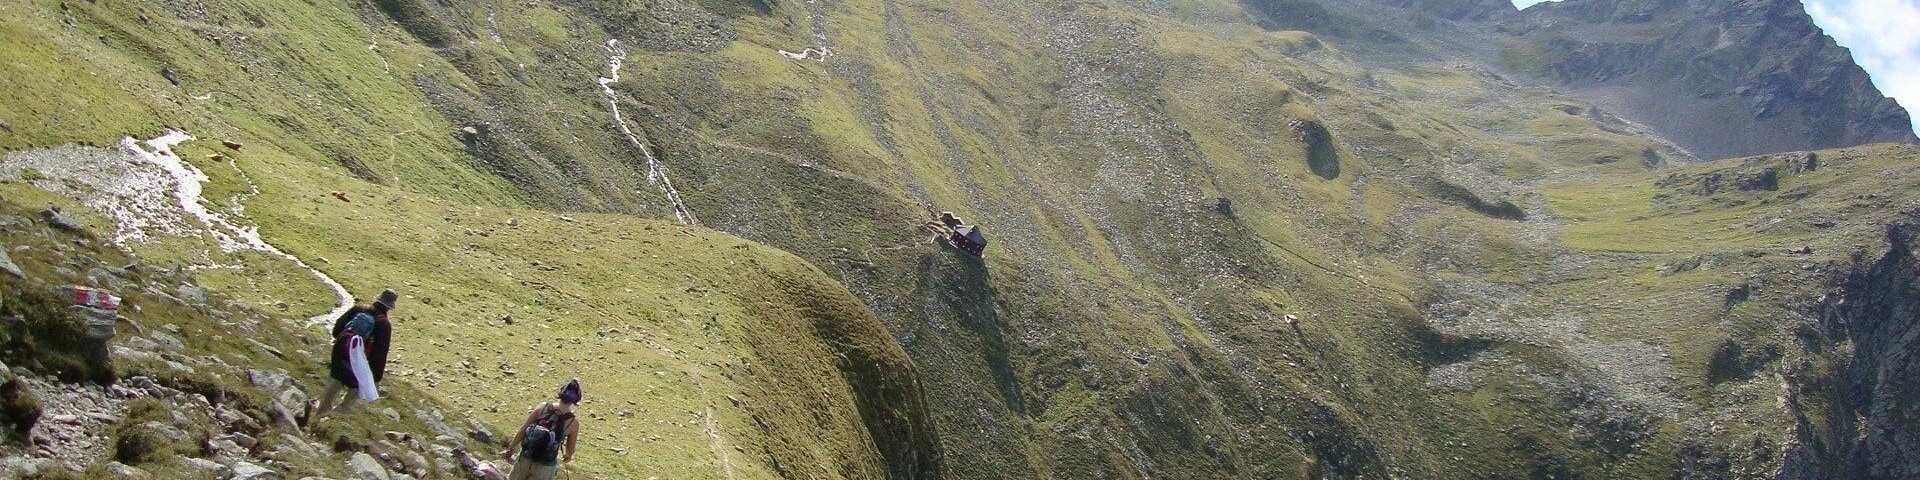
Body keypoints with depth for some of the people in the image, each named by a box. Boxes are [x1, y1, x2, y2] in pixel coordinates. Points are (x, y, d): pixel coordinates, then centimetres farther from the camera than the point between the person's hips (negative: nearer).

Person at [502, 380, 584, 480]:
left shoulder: (542, 407, -10)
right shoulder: (573, 422, -14)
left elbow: (522, 431, -4)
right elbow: (570, 449, 0)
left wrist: (510, 449, 10)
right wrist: (568, 456, 24)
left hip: (525, 458, 2)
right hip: (545, 466, -2)